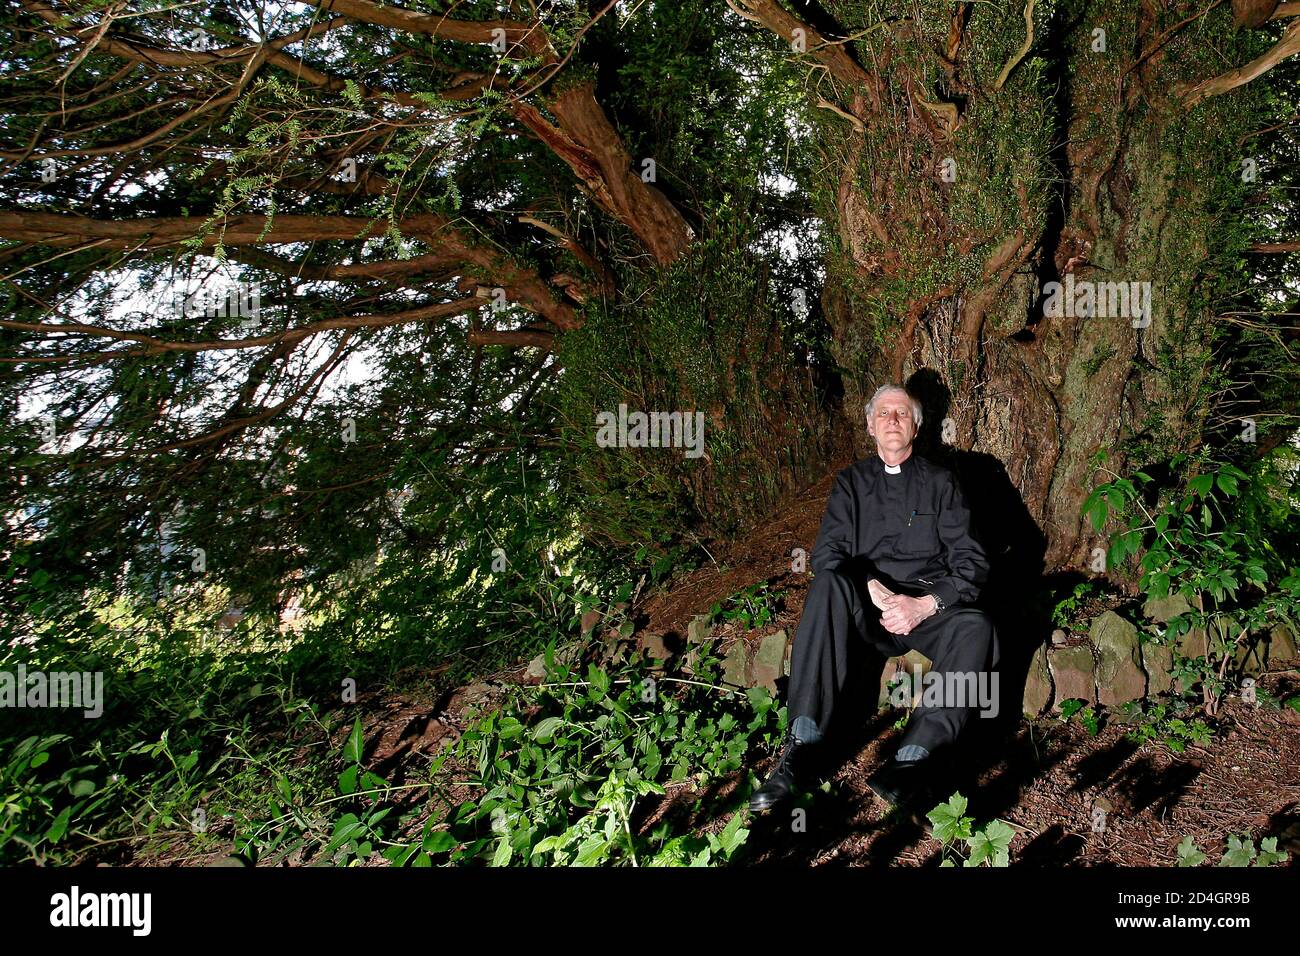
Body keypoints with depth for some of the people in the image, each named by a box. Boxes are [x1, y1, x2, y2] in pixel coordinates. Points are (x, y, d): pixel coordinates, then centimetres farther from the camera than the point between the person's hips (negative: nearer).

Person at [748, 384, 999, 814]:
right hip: (866, 607, 0)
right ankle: (803, 745, -38)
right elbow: (827, 553, 5)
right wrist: (874, 589, -15)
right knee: (827, 585, -32)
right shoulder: (852, 482, 17)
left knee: (976, 628, -32)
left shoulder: (939, 481, 13)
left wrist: (925, 605, -14)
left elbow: (971, 561, 5)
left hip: (928, 607, 0)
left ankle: (914, 758, -43)